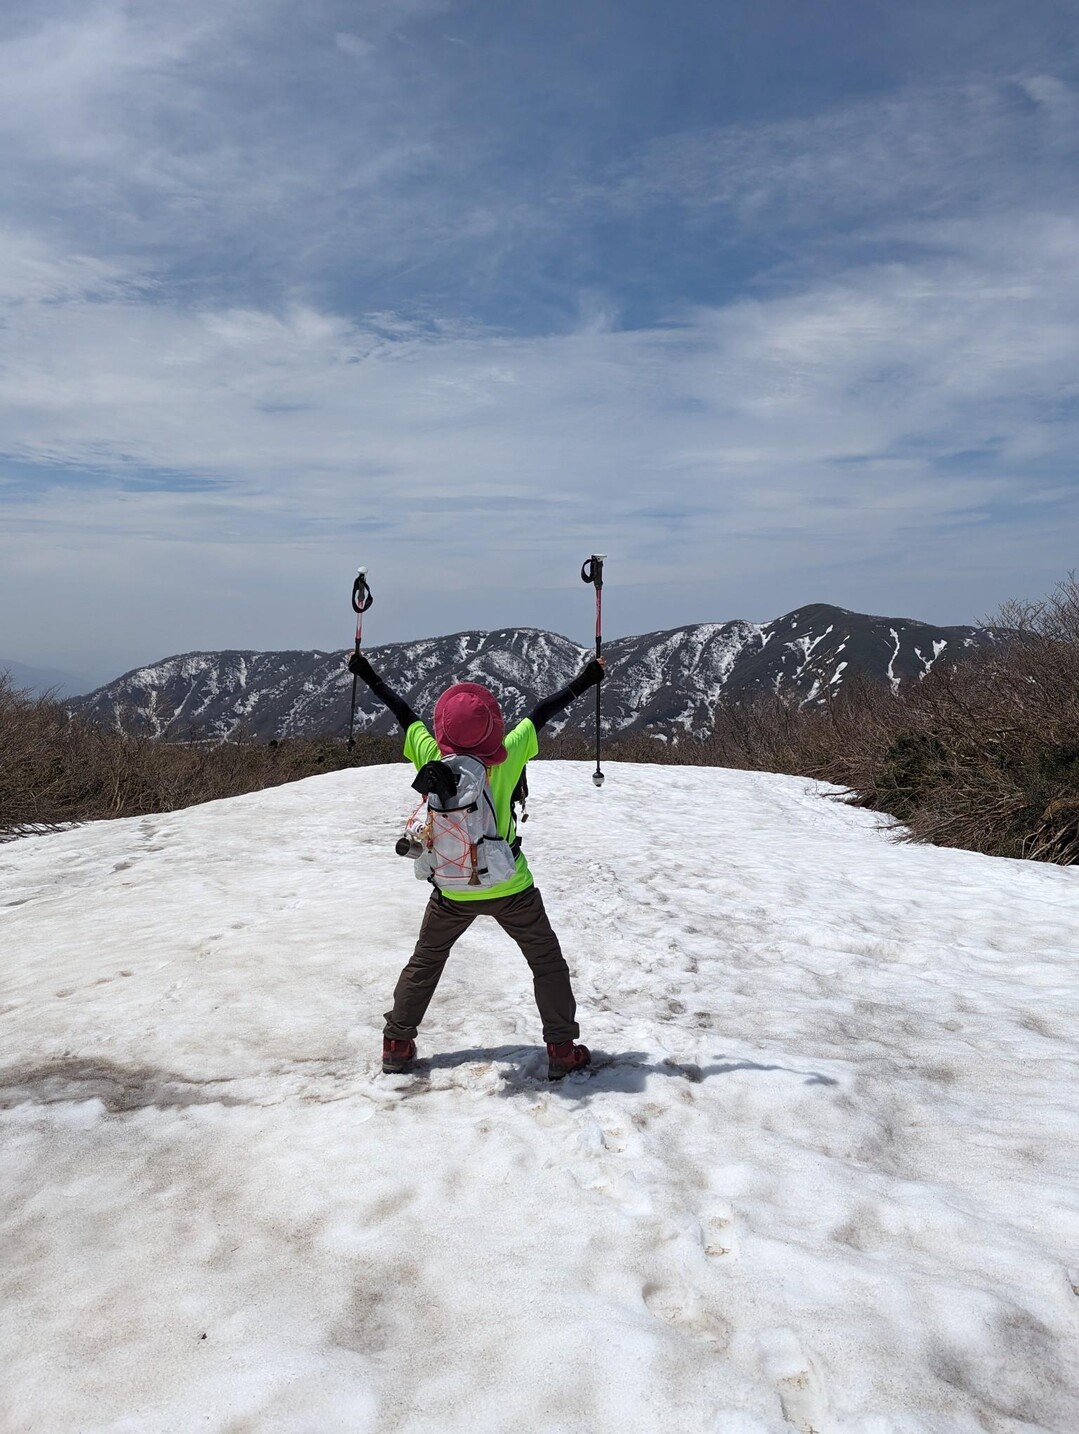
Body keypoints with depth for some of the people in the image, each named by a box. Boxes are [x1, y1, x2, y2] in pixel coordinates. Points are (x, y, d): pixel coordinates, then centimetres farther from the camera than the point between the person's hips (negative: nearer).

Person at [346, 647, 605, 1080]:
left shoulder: (432, 759, -15)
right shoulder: (507, 758, -19)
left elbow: (404, 714, -2)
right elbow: (540, 715, -9)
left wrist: (369, 676, 13)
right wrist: (583, 681, 4)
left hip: (453, 890, 2)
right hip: (511, 888, -2)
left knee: (426, 959, 22)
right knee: (547, 960, 15)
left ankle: (397, 1043, 28)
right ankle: (561, 1049, 17)